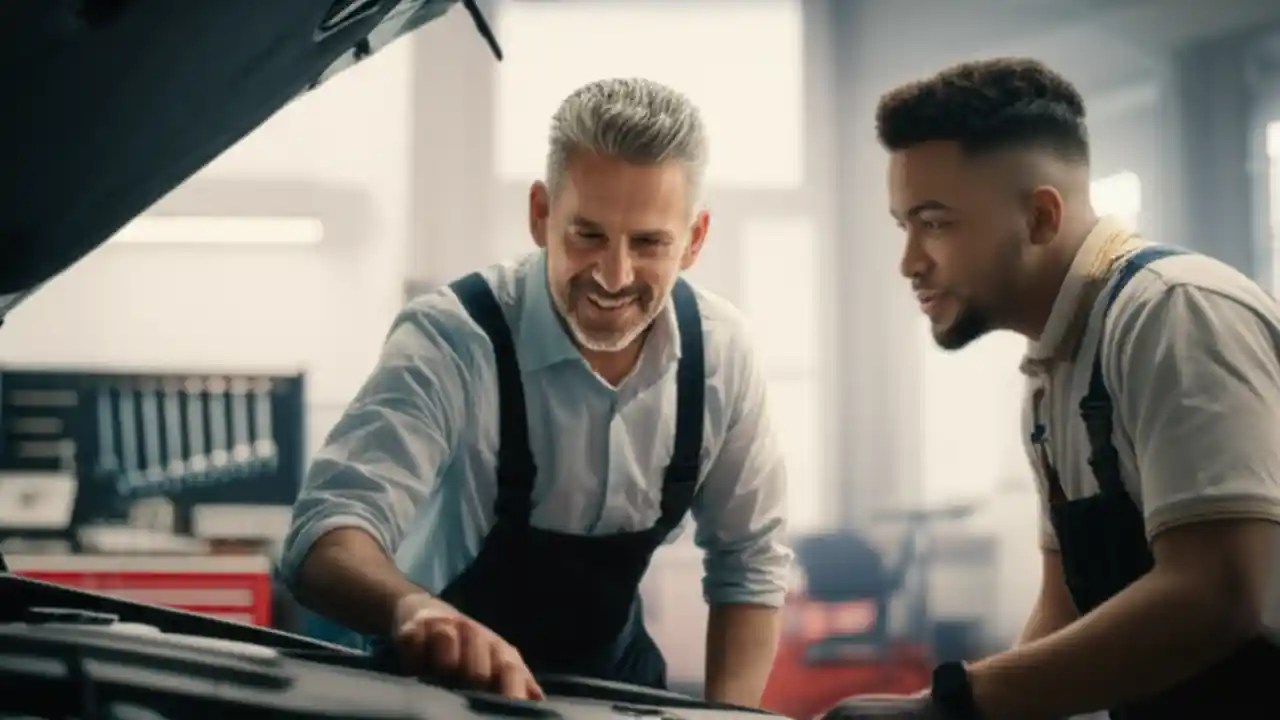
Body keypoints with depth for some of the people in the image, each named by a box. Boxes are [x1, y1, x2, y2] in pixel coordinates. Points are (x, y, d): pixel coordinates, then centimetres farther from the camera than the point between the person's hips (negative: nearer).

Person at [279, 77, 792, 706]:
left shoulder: (719, 349, -10)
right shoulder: (451, 341, -24)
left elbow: (752, 560, 3)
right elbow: (327, 533, -36)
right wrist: (416, 610, -57)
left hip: (613, 678, 5)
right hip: (441, 690, -5)